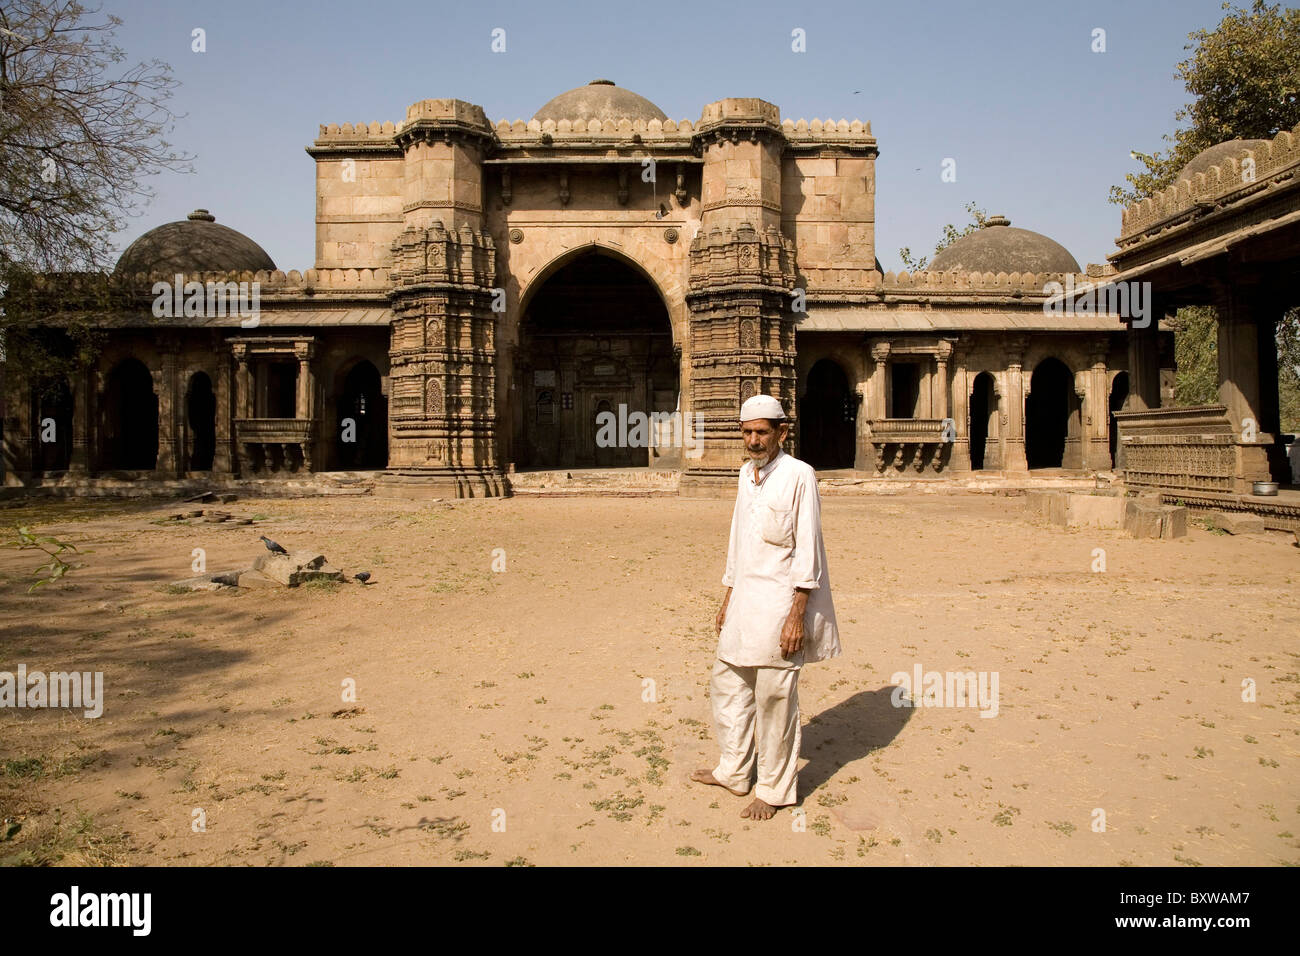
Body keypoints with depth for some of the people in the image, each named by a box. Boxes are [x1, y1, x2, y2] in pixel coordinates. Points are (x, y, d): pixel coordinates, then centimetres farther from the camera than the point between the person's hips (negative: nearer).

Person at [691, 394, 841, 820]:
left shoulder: (798, 475, -12)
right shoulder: (746, 473, 10)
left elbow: (807, 550, -15)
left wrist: (797, 615, -18)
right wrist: (727, 598, 18)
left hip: (779, 603, -8)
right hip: (745, 600, 8)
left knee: (774, 699, 2)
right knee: (727, 686, 16)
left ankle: (774, 790, 18)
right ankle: (733, 772, 33)